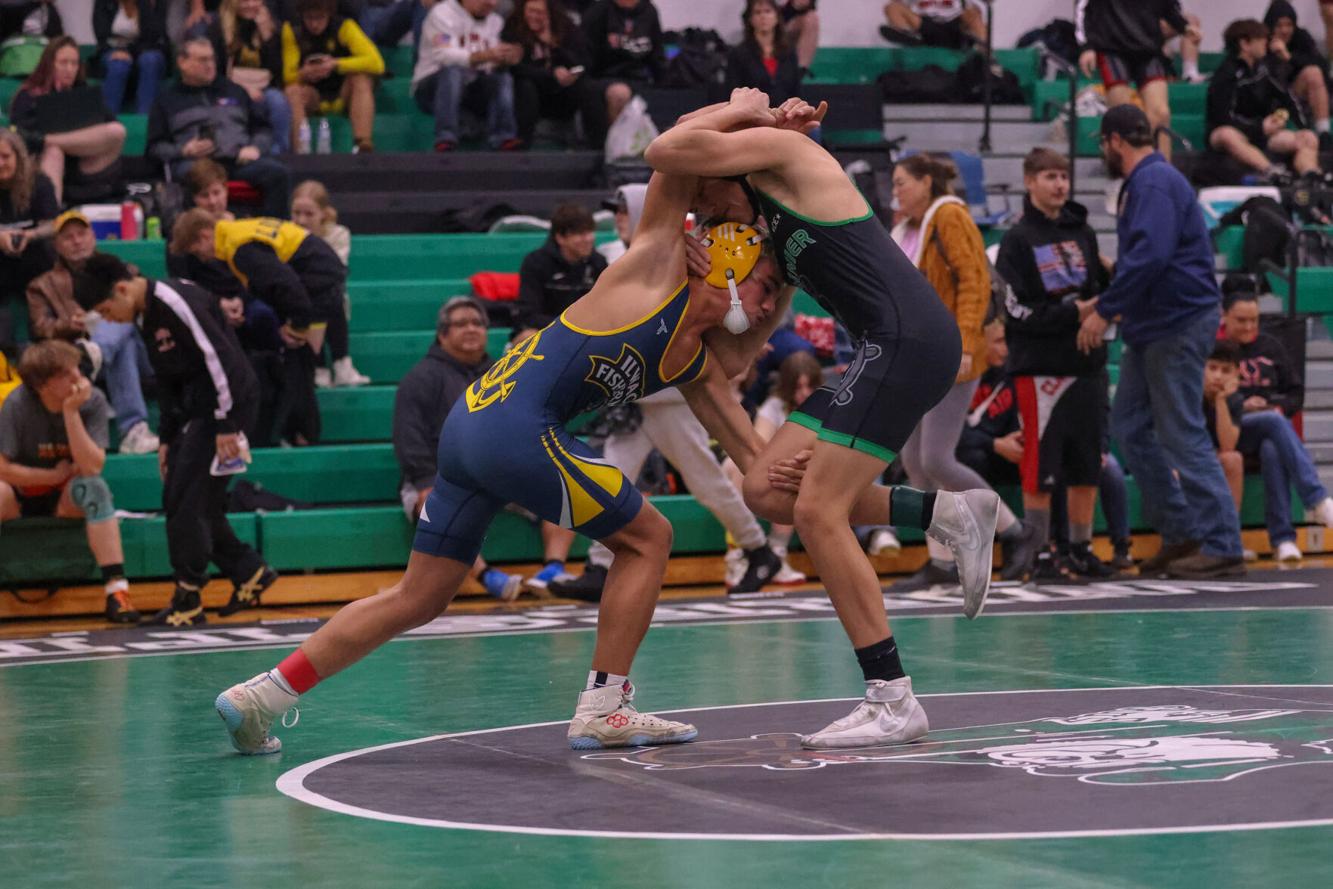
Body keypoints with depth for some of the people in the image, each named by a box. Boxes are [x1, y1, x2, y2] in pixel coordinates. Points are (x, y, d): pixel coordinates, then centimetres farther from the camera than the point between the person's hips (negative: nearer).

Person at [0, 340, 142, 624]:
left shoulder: (92, 400, -14)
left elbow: (91, 467, -23)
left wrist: (71, 412, -29)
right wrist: (56, 475, -14)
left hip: (66, 497, 1)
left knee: (95, 487, -32)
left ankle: (117, 592, -34)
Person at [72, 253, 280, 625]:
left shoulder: (175, 301, -18)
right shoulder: (147, 315, 12)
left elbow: (220, 357, -22)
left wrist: (227, 424, -22)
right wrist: (167, 439, 18)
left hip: (226, 402, -10)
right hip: (194, 411, 10)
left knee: (188, 503, -10)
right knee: (178, 503, 9)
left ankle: (188, 601, -1)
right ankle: (250, 573, 18)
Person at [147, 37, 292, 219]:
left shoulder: (234, 91, 30)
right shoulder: (167, 99, 23)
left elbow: (262, 129, 28)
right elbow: (155, 147, 15)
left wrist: (255, 148, 5)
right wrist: (184, 150, -4)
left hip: (239, 159, 3)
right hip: (196, 161, -3)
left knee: (278, 172, -28)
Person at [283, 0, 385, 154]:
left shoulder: (344, 27, -10)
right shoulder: (292, 30, -5)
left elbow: (376, 63, -22)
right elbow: (288, 76, -8)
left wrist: (336, 65, -32)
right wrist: (304, 74, -32)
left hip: (344, 95, -1)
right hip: (313, 97, 1)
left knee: (361, 77, -30)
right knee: (293, 91, -30)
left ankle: (363, 145, -42)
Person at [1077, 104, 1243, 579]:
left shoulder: (1154, 183, -15)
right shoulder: (1142, 183, 17)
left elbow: (1150, 255, -27)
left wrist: (1105, 310, -23)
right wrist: (1111, 304, 19)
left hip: (1179, 325, -11)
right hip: (1151, 326, 11)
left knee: (1182, 434, -8)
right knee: (1129, 425, 12)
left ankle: (1221, 546, -6)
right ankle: (1179, 533, 16)